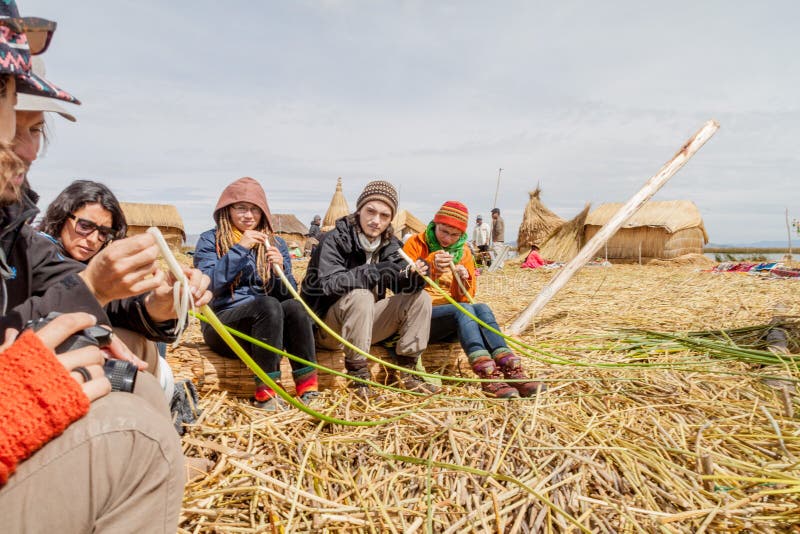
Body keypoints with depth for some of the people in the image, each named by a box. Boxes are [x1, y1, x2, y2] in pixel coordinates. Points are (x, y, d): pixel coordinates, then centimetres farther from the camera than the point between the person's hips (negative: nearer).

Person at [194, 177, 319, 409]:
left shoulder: (275, 243, 12)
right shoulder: (210, 240, 4)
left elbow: (287, 294, 6)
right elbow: (207, 286, -13)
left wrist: (280, 269, -13)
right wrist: (239, 249, -17)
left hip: (265, 322, 3)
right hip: (223, 324, -3)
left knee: (294, 306, -29)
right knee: (268, 305, -32)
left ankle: (308, 389, -29)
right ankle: (265, 392, -29)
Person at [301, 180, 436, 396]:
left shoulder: (390, 244, 2)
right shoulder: (334, 240, -16)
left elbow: (402, 284, -5)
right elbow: (329, 284, -30)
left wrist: (415, 276, -28)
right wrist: (375, 271, -37)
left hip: (367, 322, 6)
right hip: (328, 326, -6)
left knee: (420, 297, -8)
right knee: (361, 296, -35)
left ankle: (407, 371, -6)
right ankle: (358, 375, -25)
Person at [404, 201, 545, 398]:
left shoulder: (463, 252, 10)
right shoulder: (417, 244, -1)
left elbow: (465, 298, 8)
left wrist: (464, 281, -15)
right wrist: (429, 265, -25)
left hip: (451, 322, 4)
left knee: (482, 308, -27)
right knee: (463, 309, -32)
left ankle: (512, 372, -39)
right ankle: (488, 378, -47)